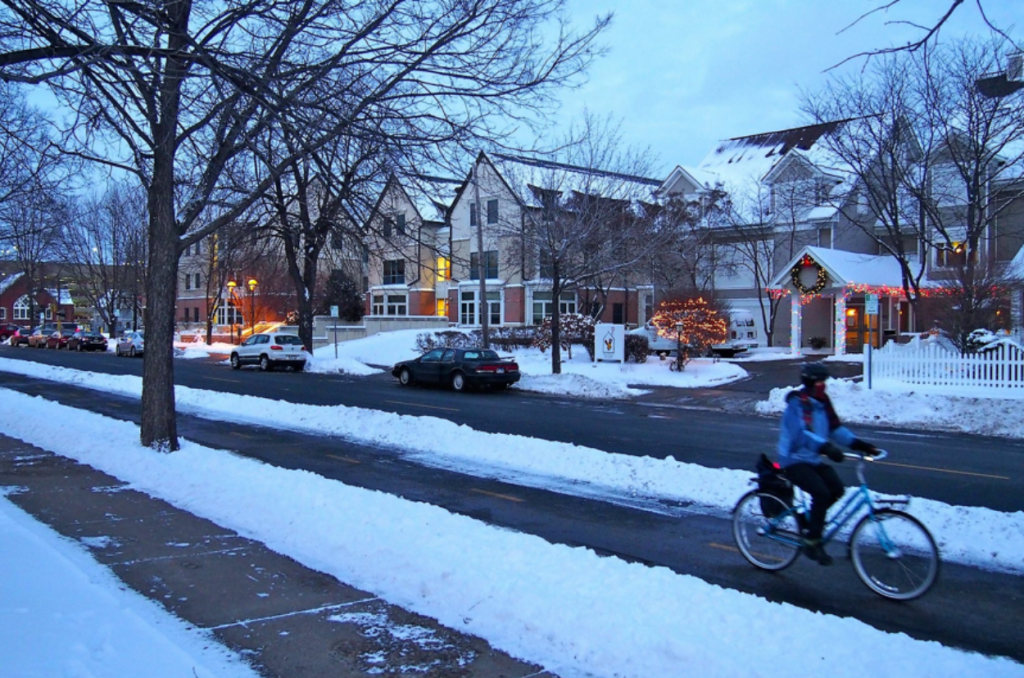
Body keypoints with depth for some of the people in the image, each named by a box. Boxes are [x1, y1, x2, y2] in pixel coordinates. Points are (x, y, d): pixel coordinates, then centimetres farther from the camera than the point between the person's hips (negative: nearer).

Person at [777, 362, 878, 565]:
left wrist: (858, 444, -11)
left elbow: (835, 428, 3)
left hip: (813, 459, 8)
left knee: (837, 489, -10)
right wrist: (825, 447, -49)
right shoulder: (798, 402, -19)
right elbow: (802, 432, -34)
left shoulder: (822, 401, 6)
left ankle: (809, 521, 14)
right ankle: (812, 542, -9)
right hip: (794, 460, -8)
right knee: (821, 493, -24)